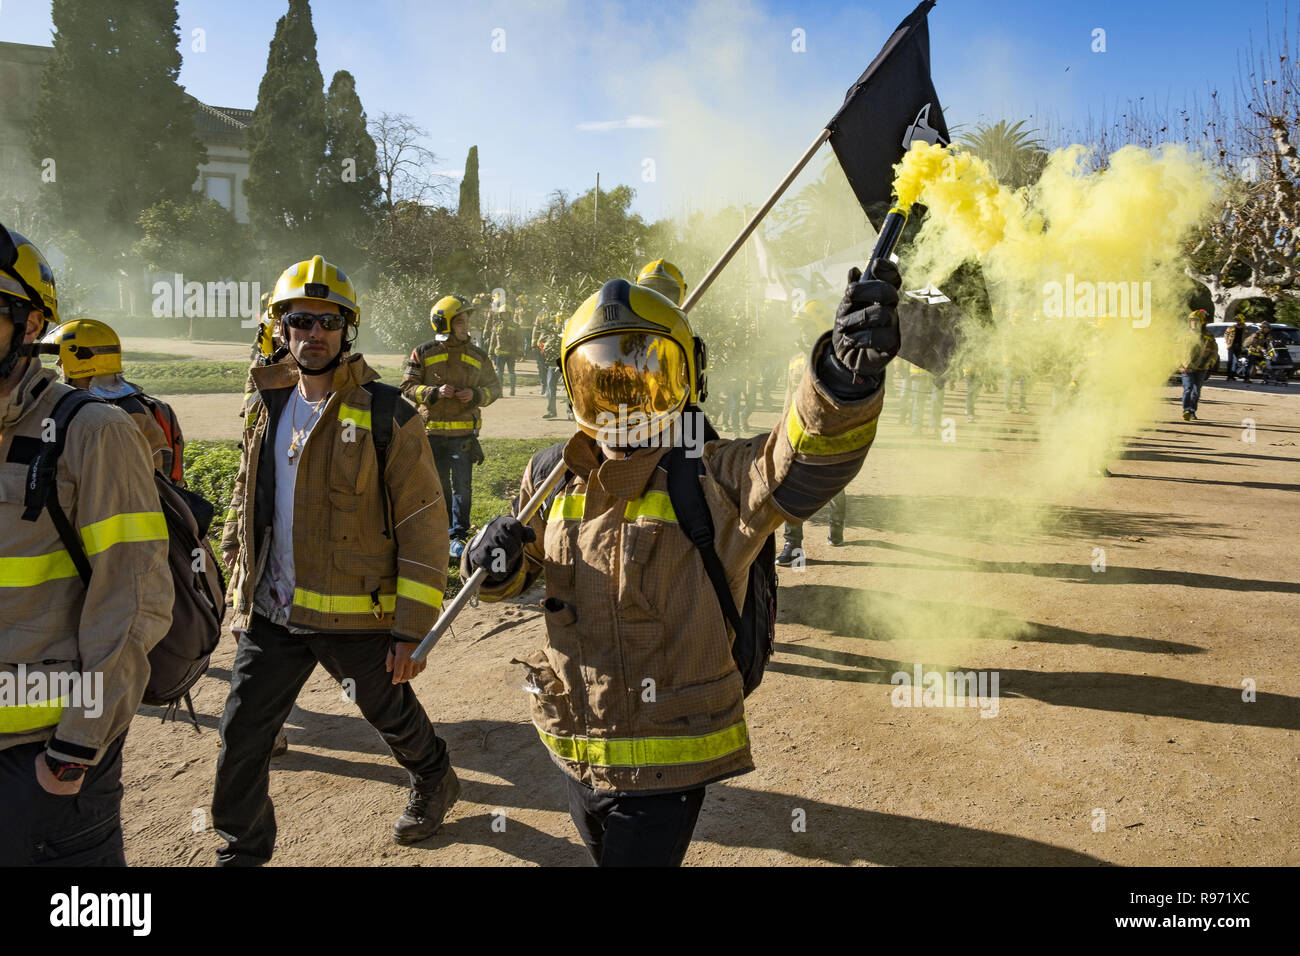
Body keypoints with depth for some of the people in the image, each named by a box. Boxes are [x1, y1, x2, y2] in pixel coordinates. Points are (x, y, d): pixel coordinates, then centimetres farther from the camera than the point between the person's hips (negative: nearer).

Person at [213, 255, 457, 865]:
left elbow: (423, 526, -13)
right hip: (272, 612, 5)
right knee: (241, 735, 8)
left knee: (392, 714, 17)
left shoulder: (386, 415, -13)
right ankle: (242, 850, 31)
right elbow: (246, 508, 18)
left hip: (355, 616, -4)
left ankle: (433, 783, 47)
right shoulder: (268, 408, 6)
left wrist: (412, 628, -16)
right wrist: (242, 597, 15)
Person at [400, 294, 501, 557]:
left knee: (462, 486, -1)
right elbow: (407, 387, -1)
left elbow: (494, 388, 11)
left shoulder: (478, 356, 5)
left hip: (464, 434, 0)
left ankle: (459, 536, 8)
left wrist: (476, 395, -10)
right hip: (432, 433, 0)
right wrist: (435, 392, -17)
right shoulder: (423, 353, -1)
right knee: (439, 485, 12)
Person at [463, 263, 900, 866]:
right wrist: (493, 561, -12)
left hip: (666, 764, -5)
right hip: (572, 744, 5)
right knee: (606, 854, 28)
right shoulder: (553, 479, -2)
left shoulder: (715, 482, -17)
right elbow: (519, 568, 12)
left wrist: (845, 373, -56)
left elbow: (806, 460, -36)